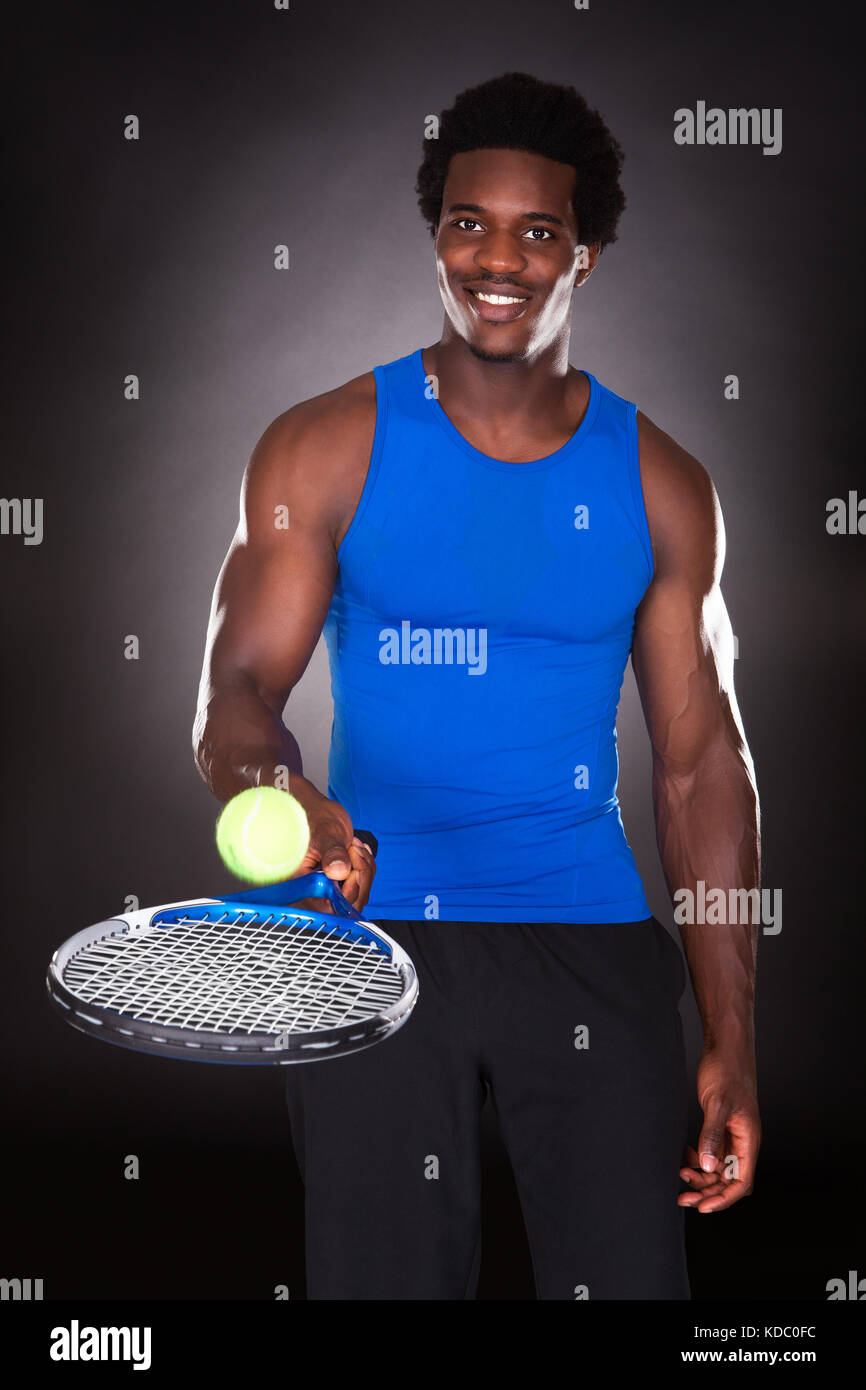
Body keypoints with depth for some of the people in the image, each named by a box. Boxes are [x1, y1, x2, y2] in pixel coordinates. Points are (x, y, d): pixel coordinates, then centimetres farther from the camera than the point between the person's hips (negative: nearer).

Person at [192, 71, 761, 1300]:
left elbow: (701, 762, 6)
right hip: (377, 940, -1)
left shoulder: (658, 485, 4)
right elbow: (236, 695, -5)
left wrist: (732, 1039, 3)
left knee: (628, 1277, 2)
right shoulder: (326, 450, -1)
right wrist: (282, 798, -30)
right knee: (384, 1276, 4)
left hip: (593, 944, 2)